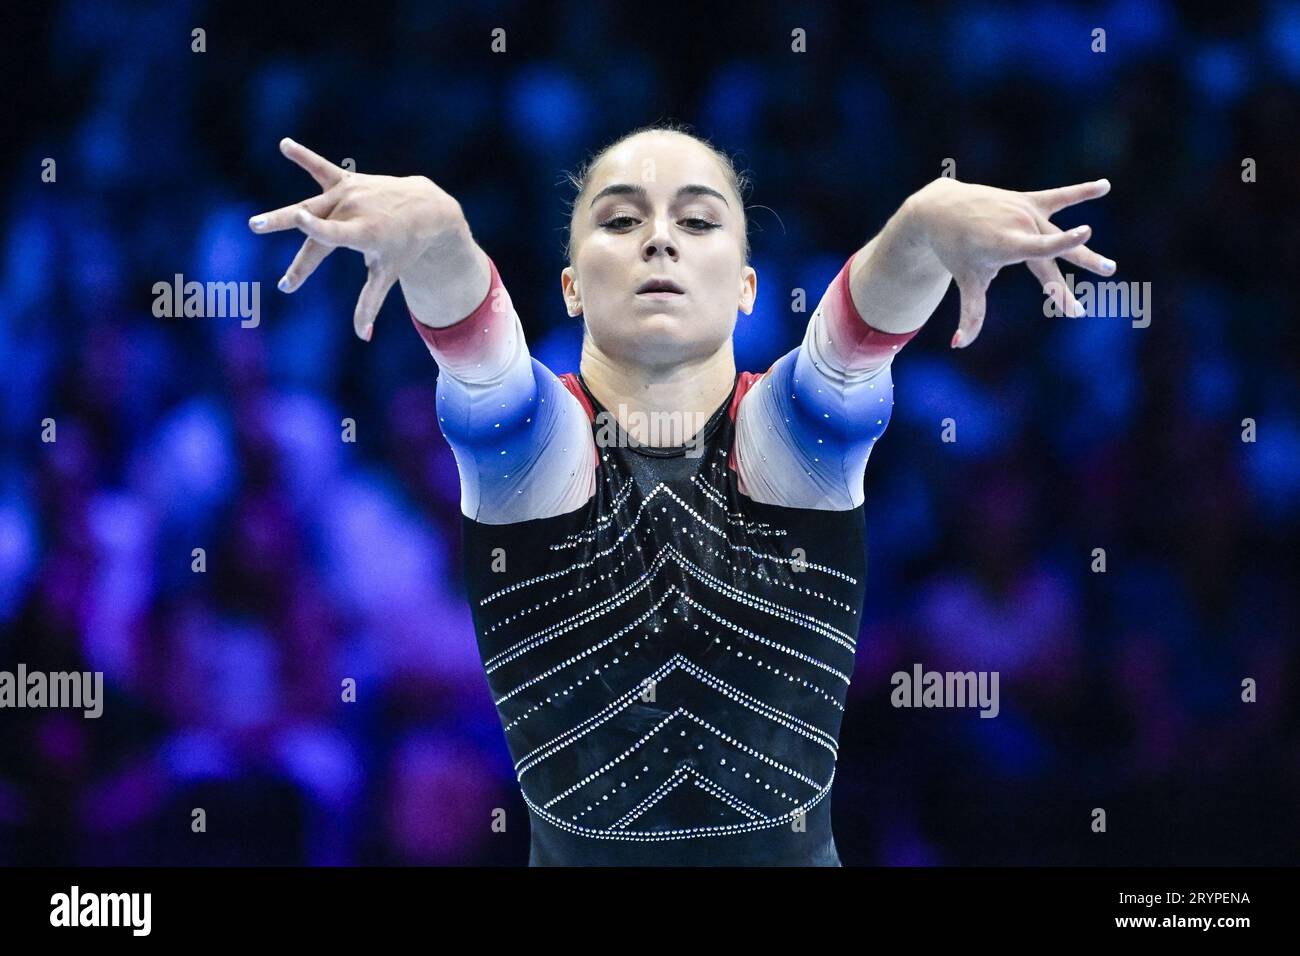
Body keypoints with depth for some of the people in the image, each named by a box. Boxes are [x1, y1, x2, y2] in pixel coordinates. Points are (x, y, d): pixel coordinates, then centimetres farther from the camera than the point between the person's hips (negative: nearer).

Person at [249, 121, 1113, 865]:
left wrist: (931, 224, -52)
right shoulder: (527, 440, -8)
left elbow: (862, 329, -29)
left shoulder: (792, 432, -8)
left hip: (789, 848, 1)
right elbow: (472, 342, -31)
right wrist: (432, 234, -54)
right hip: (579, 851, -1)